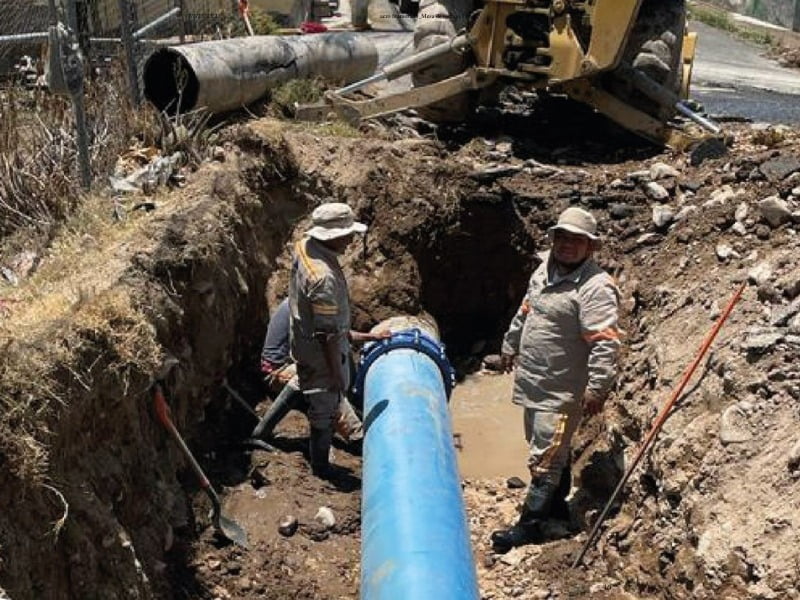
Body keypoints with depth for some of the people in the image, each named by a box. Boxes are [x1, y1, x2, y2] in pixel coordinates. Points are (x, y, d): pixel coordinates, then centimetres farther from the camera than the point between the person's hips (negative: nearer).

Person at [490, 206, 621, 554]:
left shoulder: (596, 287, -20)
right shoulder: (546, 268, 7)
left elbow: (605, 343, -25)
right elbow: (525, 312, 21)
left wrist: (597, 388, -28)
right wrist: (511, 345, 29)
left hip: (561, 391, -9)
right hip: (534, 381, 9)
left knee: (545, 456, -2)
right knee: (552, 447, 23)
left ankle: (530, 524, 8)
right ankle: (556, 503, 39)